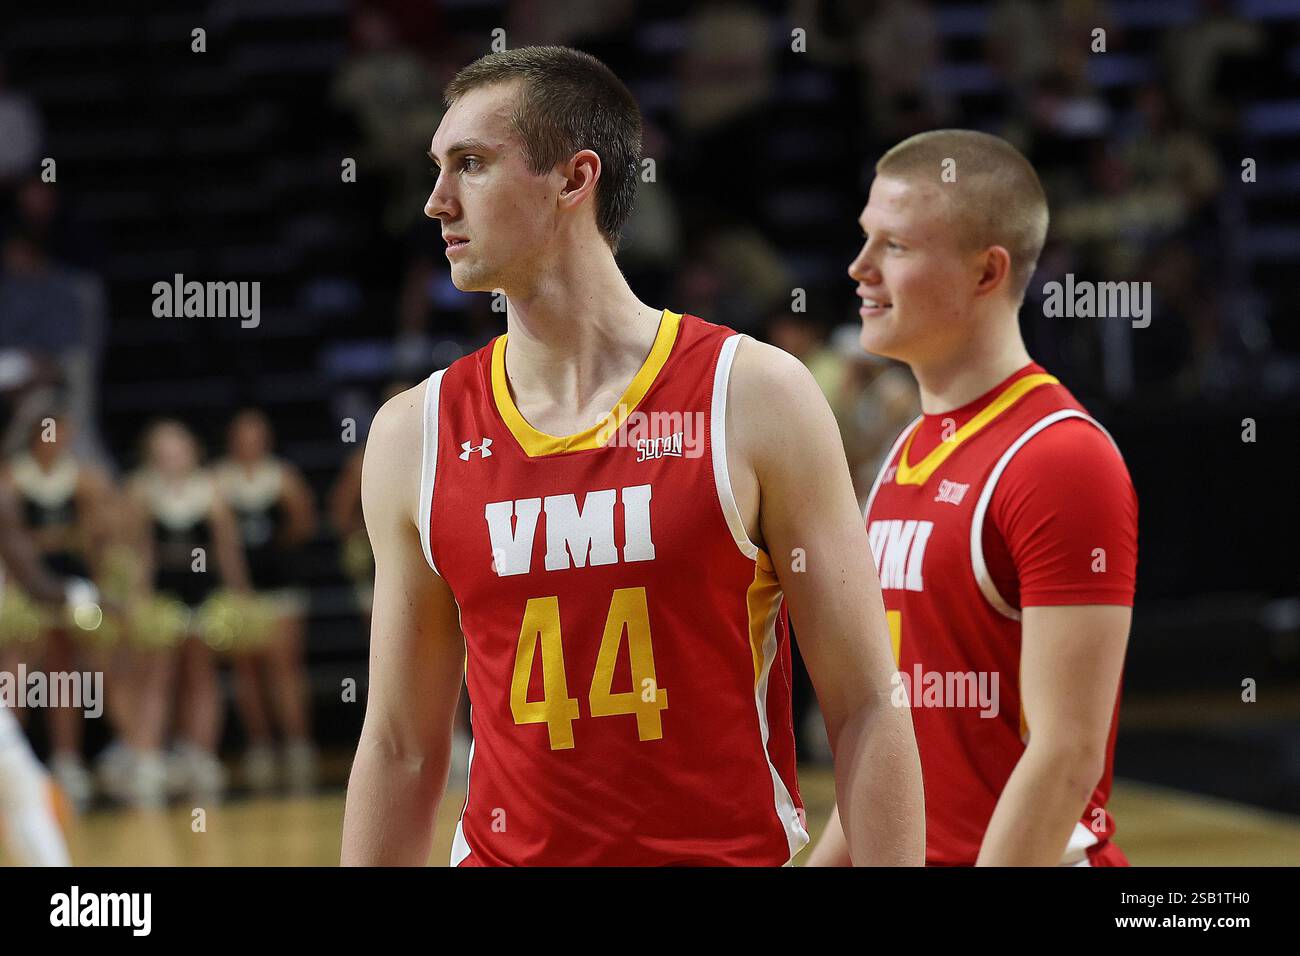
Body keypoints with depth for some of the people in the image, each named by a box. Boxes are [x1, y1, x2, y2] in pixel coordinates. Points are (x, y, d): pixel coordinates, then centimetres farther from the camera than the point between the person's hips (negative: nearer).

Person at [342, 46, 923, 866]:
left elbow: (868, 712, -6)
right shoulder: (414, 436, 4)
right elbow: (401, 749, 9)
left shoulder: (756, 398, -5)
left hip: (735, 848, -3)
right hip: (504, 851, 3)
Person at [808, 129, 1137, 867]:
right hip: (908, 851, 8)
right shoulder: (908, 455, 12)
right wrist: (831, 860, 13)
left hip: (1022, 856, -8)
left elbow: (1068, 754, -21)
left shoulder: (1061, 459, -16)